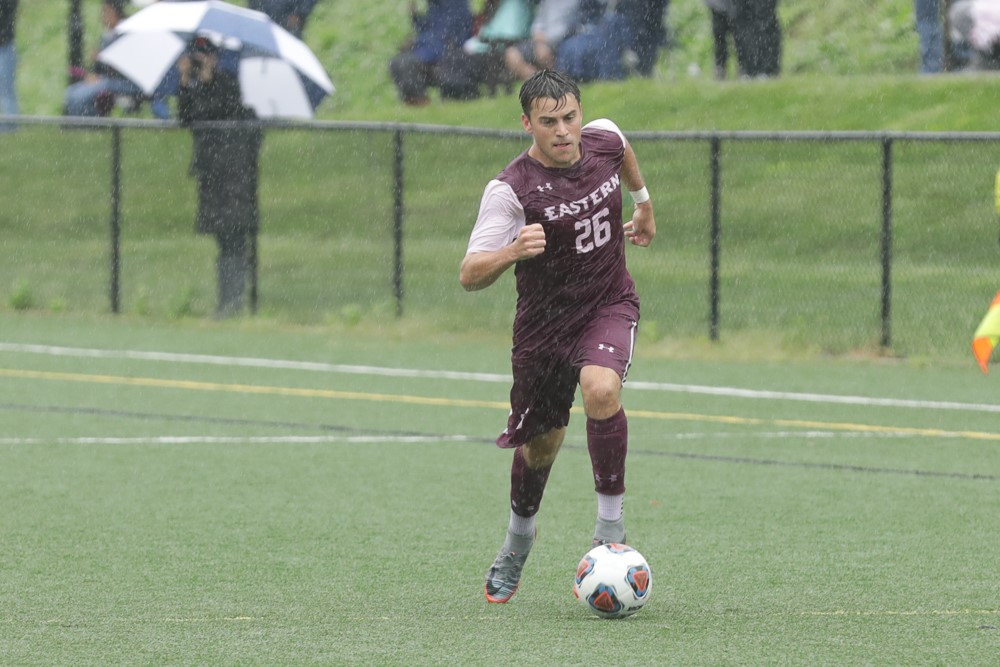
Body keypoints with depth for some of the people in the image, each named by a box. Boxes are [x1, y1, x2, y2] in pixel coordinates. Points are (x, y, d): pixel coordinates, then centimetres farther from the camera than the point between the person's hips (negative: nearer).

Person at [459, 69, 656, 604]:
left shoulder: (604, 139, -10)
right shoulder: (511, 190, -23)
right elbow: (469, 276, -29)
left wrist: (643, 201, 30)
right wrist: (512, 252, -47)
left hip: (609, 304, 1)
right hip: (544, 320, -1)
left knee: (601, 389, -30)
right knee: (540, 444, 12)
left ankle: (611, 525, -17)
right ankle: (518, 541, 43)